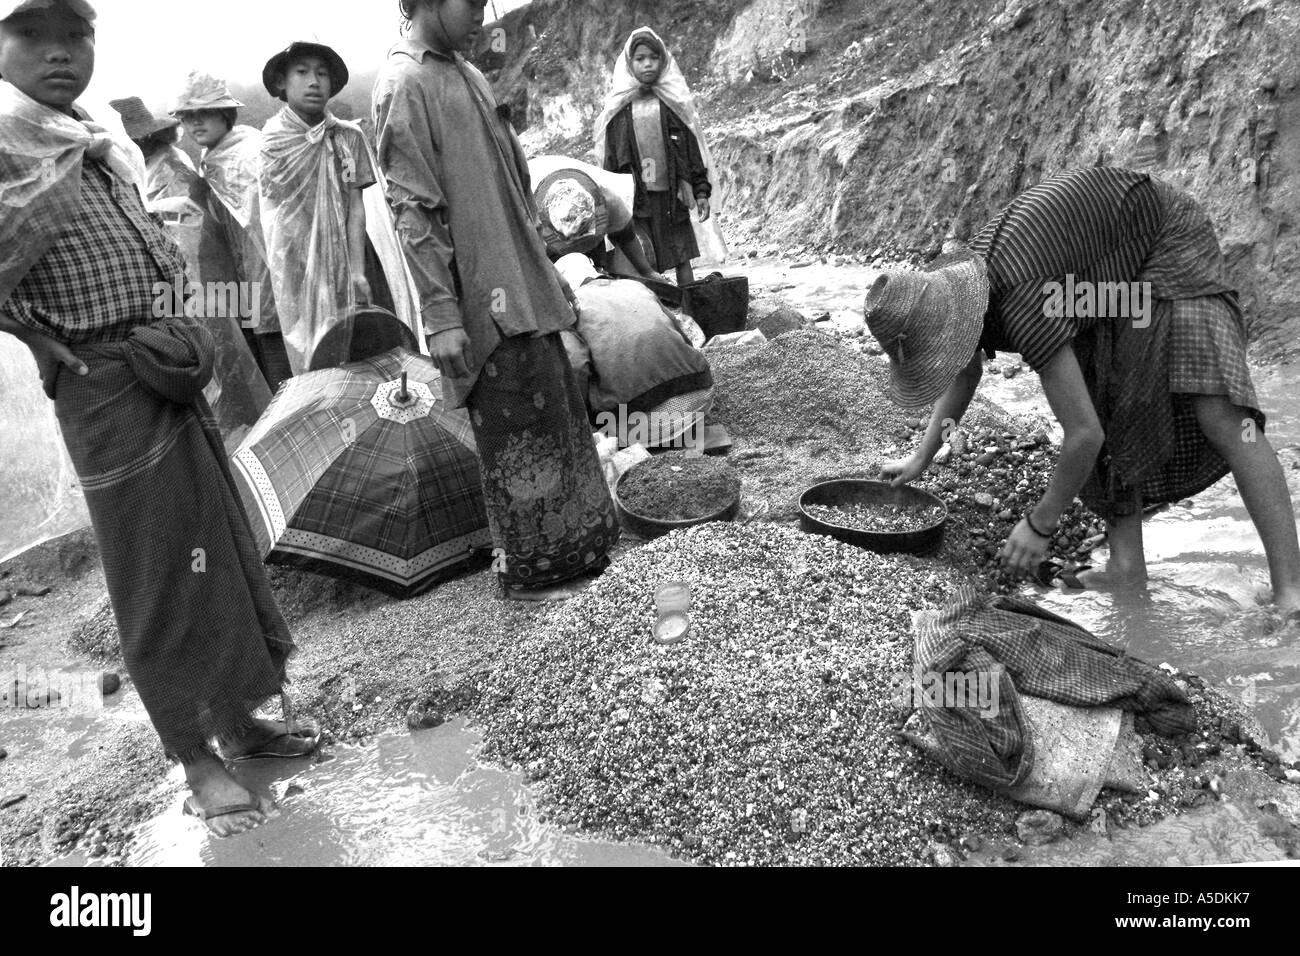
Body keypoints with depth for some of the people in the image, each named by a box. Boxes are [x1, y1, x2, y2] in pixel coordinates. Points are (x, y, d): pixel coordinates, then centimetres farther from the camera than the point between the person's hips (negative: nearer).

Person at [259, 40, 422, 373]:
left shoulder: (349, 136, 5)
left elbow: (356, 207, -1)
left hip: (349, 263, 2)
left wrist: (358, 272, -11)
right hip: (300, 272, -2)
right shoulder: (271, 140, 1)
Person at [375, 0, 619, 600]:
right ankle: (528, 568, 16)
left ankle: (570, 545, 30)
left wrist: (541, 274, 22)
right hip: (484, 298, -9)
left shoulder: (465, 75, 15)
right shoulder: (404, 86, -11)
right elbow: (412, 212, -17)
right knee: (514, 430, 0)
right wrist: (440, 316, -21)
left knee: (555, 411, 15)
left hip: (522, 286, 9)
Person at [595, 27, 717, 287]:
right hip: (636, 197, 0)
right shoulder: (619, 108, 8)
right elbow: (610, 157, 8)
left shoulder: (673, 102, 8)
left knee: (682, 258, 0)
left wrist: (702, 191, -1)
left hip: (671, 194, 0)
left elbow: (693, 148, 6)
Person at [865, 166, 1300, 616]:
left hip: (1168, 242, -8)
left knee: (1219, 412, -20)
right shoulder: (947, 293, -13)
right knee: (1100, 405, 0)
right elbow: (966, 373, 10)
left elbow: (1084, 434, -34)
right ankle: (1127, 565, 4)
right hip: (1111, 266, 9)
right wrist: (921, 458, 11)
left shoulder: (1021, 306, -40)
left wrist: (1039, 524, -21)